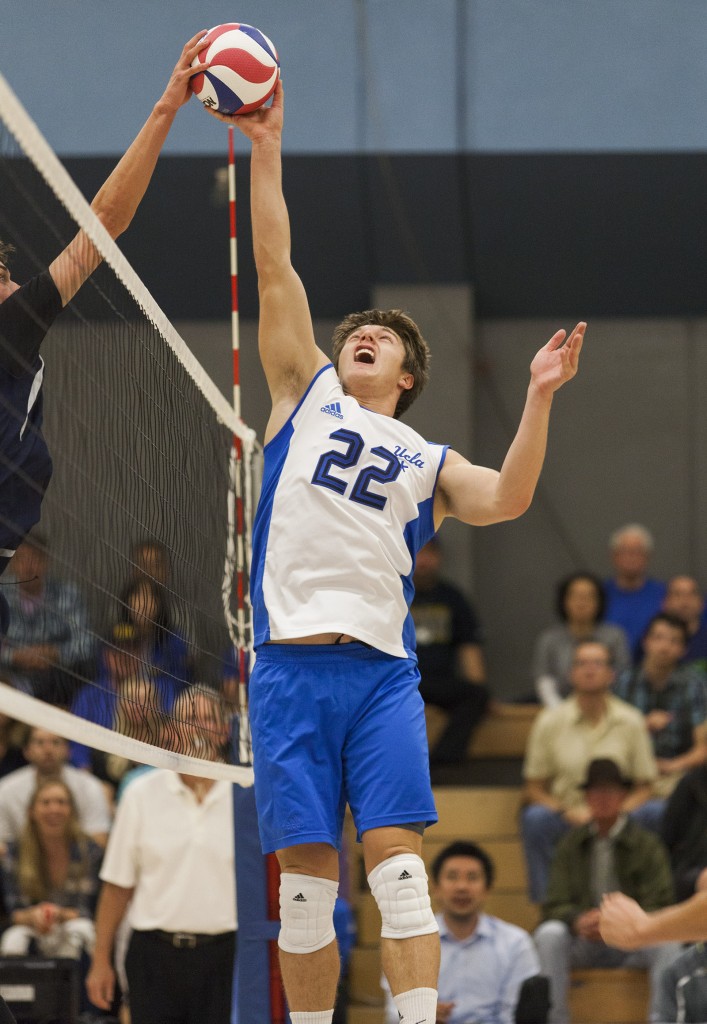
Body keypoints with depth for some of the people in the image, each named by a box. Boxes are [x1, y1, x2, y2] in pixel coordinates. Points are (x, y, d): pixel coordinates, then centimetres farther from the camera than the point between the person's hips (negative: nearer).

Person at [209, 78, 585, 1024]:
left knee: (397, 860, -11)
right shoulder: (308, 396, 17)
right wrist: (267, 152, 6)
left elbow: (505, 499, -1)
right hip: (292, 657, 0)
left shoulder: (427, 461, 18)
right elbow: (275, 270, 12)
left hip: (383, 669, 0)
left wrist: (538, 399, -12)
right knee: (306, 874, -3)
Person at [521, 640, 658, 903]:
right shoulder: (549, 721, 0)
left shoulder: (631, 721, 2)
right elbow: (534, 789, 4)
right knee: (535, 819, -33)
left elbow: (644, 787, 5)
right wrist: (566, 811, -15)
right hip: (564, 818, 0)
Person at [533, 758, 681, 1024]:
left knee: (667, 942, -33)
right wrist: (578, 921, -23)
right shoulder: (571, 844, 6)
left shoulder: (647, 844, 0)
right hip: (584, 941, 1)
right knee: (549, 933, -29)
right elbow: (555, 905, 1)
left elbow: (658, 908, -6)